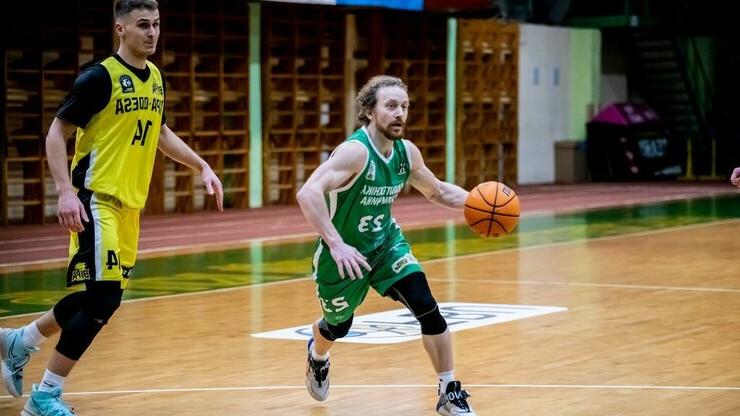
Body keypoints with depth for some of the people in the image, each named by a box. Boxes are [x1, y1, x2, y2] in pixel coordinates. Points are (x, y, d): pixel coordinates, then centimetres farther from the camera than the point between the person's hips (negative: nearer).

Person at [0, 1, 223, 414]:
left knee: (102, 295, 13)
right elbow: (57, 133, -11)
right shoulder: (100, 77, -12)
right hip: (97, 201, -8)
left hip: (130, 205, 8)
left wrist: (202, 166, 20)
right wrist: (66, 191, -22)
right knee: (105, 297, -13)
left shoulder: (155, 77, 11)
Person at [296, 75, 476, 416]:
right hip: (343, 254, -4)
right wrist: (336, 245, -45)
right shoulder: (355, 151, -30)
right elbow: (308, 194, -40)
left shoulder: (407, 153, -8)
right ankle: (317, 355, 56)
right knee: (338, 326, 17)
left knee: (427, 309, -14)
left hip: (386, 243, 5)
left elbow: (438, 191, 11)